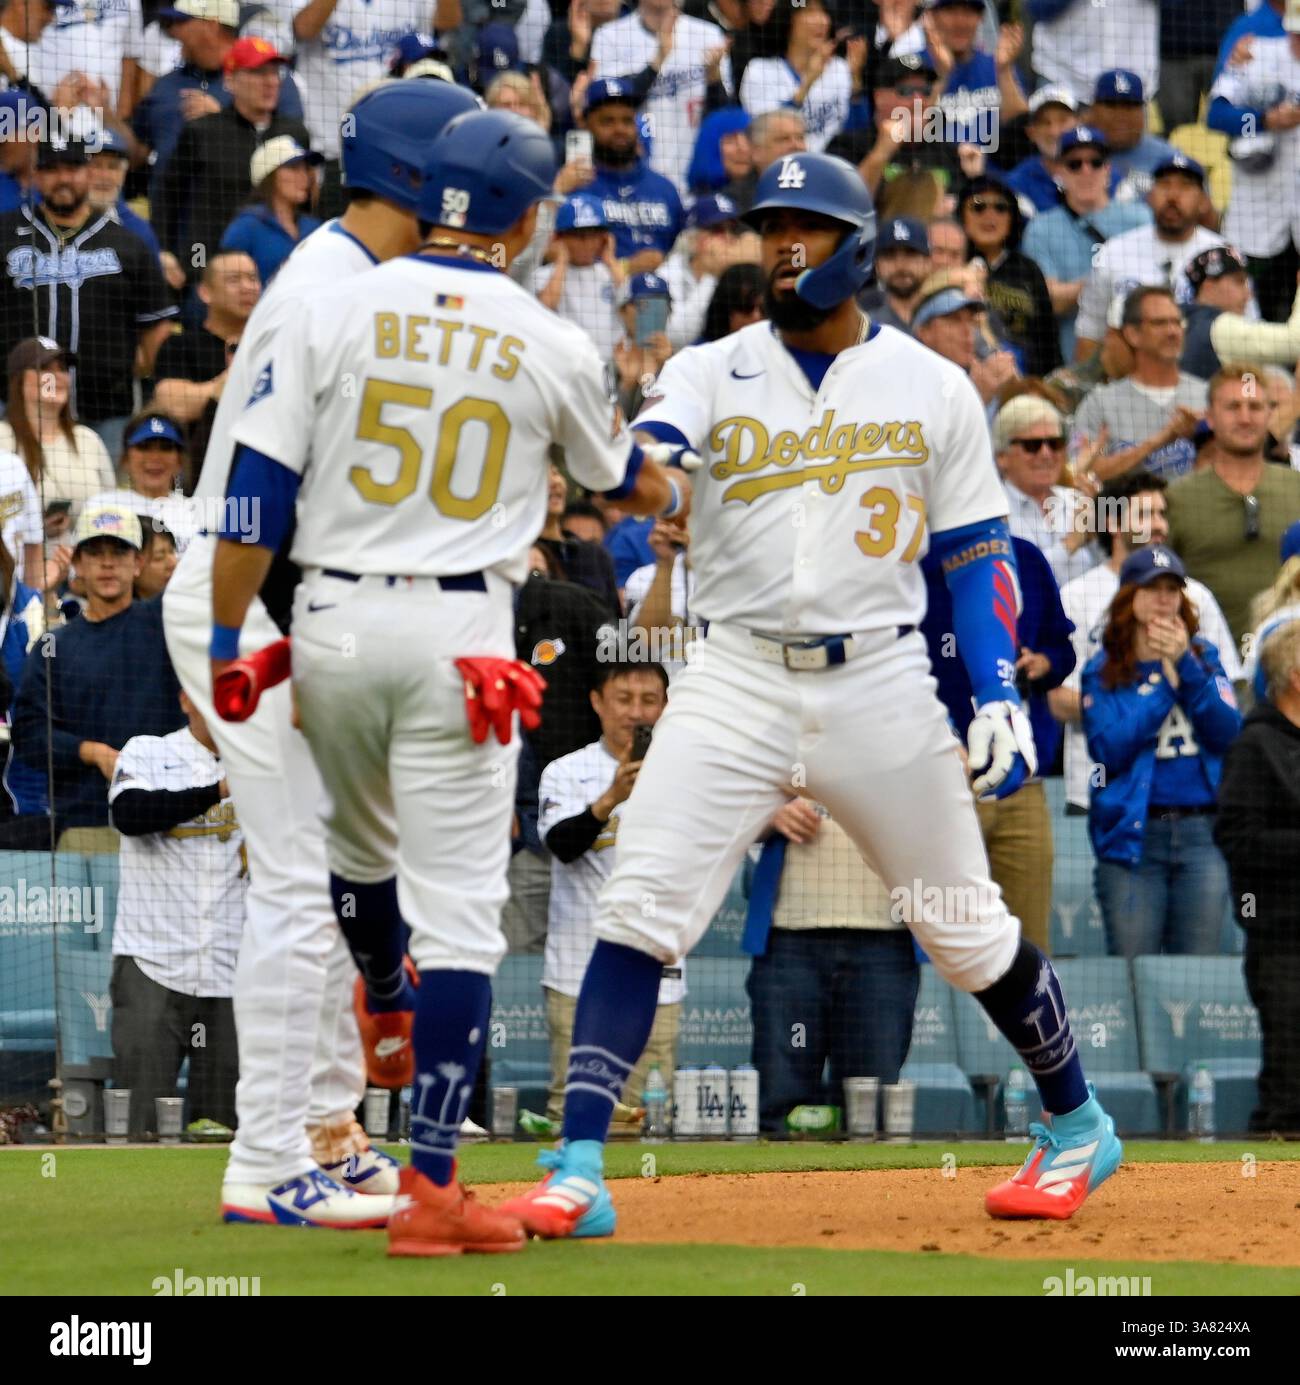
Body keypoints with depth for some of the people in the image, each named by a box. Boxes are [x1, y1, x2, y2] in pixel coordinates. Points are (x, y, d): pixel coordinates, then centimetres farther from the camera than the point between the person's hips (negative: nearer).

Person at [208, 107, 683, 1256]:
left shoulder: (335, 311, -1)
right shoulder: (554, 346, 0)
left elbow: (258, 486, -4)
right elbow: (621, 478, 19)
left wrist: (227, 640, 3)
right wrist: (678, 494, 43)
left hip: (332, 622, 2)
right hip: (459, 633, -2)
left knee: (361, 839, 28)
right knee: (461, 903, -3)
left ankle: (385, 1002, 56)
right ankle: (429, 1185, -9)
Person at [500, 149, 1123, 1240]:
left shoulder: (932, 389, 5)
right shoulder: (713, 373, 4)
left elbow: (977, 553, 7)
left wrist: (1002, 697, -5)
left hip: (881, 684, 0)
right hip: (736, 682, 0)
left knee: (968, 930, 7)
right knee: (640, 908, -13)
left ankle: (1079, 1127, 29)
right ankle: (578, 1173, -14)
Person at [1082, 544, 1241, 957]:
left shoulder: (1203, 657, 12)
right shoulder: (1103, 671, 6)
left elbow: (1229, 734, -1)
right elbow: (1108, 750, -8)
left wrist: (1186, 666, -9)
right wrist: (1165, 682, -7)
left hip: (1202, 833, 2)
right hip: (1132, 833, -2)